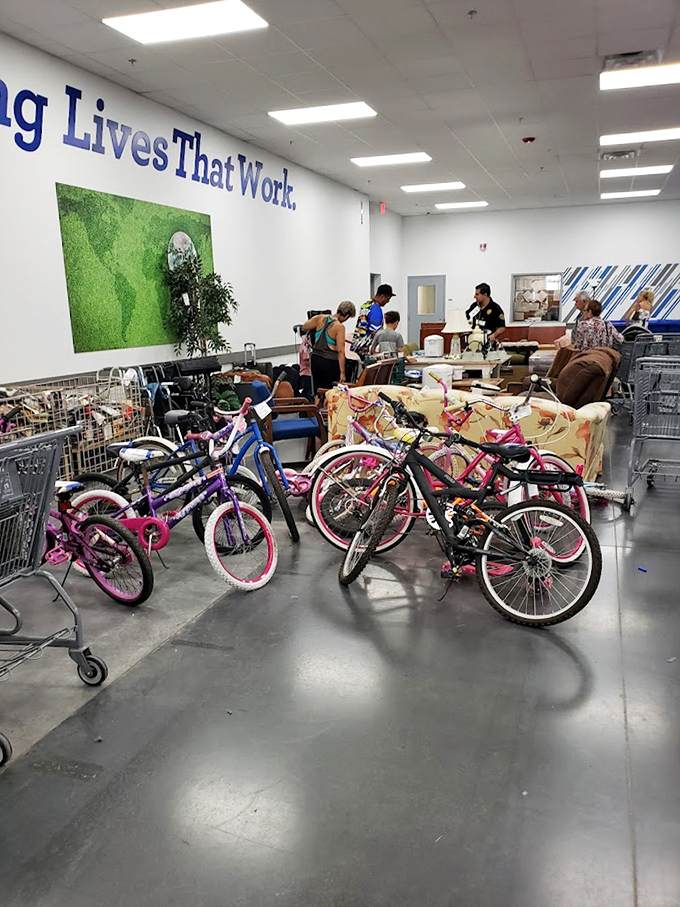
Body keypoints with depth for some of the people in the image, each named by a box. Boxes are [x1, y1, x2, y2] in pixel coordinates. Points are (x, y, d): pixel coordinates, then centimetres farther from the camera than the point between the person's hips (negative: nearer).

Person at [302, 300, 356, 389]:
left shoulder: (320, 318, 0)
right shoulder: (340, 327, -14)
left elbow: (304, 327, 14)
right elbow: (340, 351, -16)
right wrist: (342, 372, -15)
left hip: (315, 359, 6)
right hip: (330, 362, -6)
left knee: (318, 391, 16)